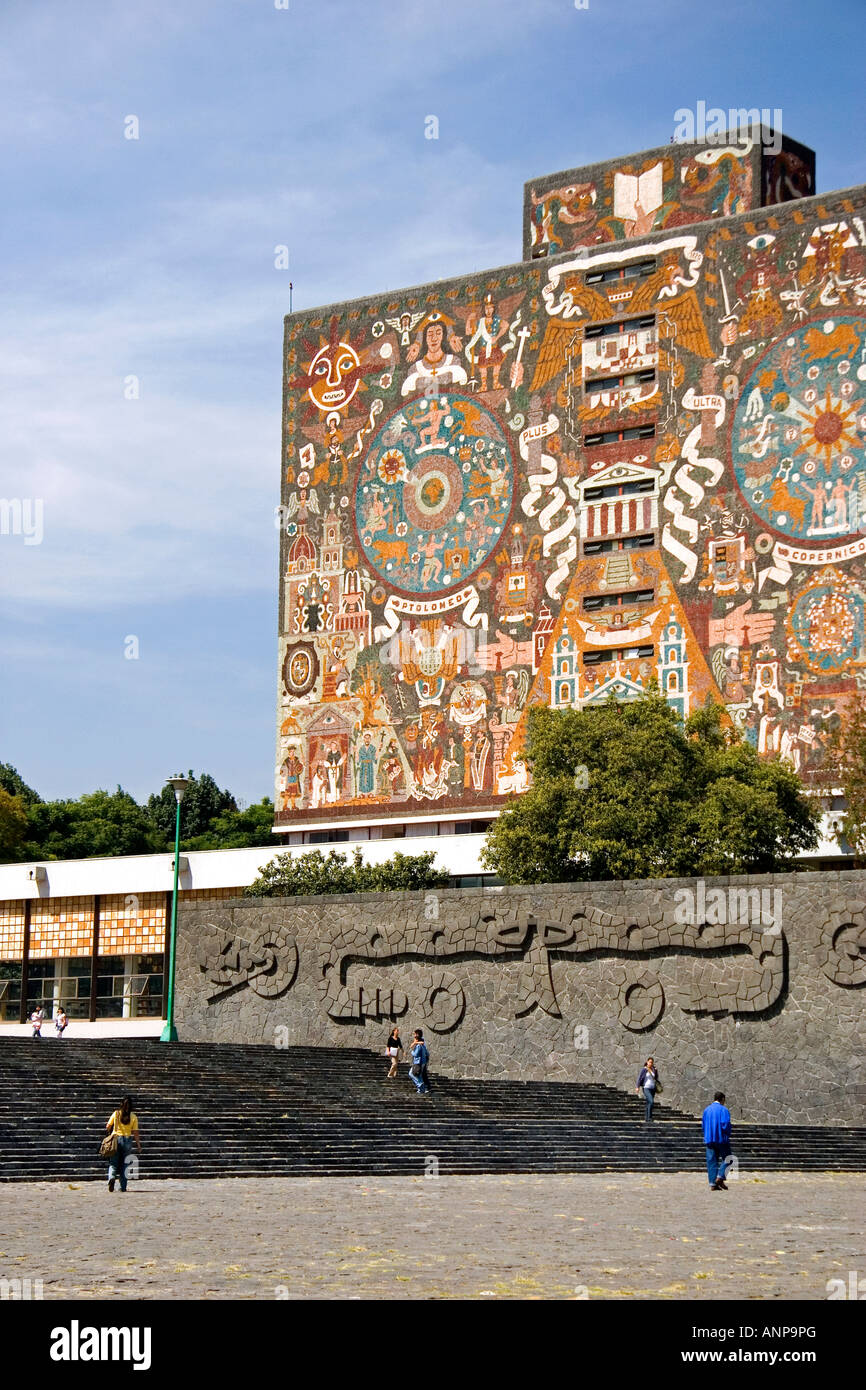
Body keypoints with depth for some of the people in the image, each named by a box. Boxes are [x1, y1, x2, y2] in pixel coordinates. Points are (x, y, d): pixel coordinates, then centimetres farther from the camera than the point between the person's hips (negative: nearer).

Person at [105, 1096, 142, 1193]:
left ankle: (112, 1177, -27)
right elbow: (135, 1133, -5)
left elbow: (108, 1127, 5)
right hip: (128, 1140, 0)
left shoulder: (116, 1114, -3)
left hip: (116, 1139, 0)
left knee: (113, 1162, 4)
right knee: (124, 1164, 10)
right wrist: (138, 1145, 2)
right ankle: (123, 1187, 10)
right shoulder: (133, 1116, -4)